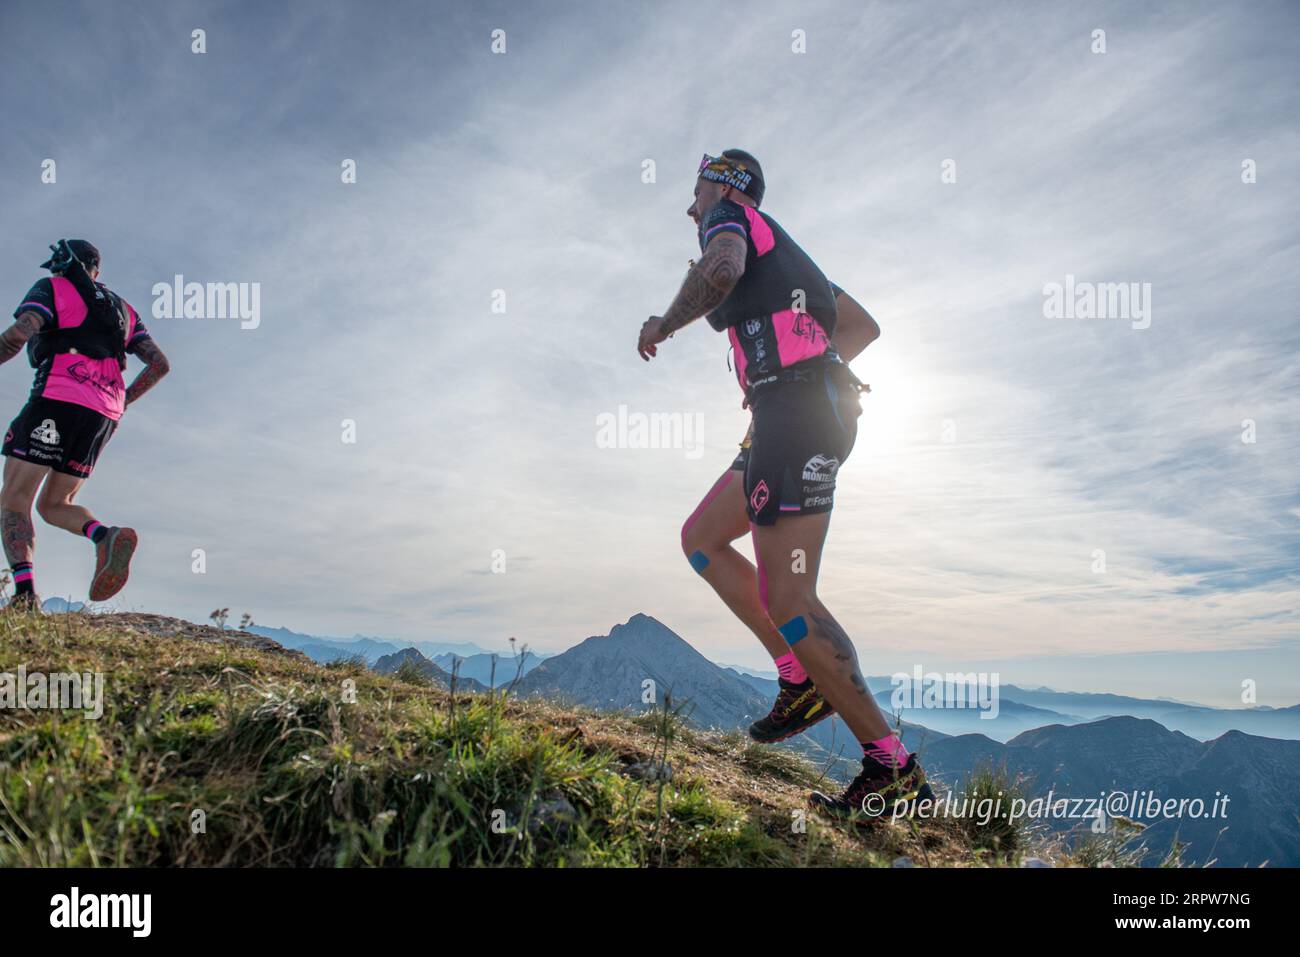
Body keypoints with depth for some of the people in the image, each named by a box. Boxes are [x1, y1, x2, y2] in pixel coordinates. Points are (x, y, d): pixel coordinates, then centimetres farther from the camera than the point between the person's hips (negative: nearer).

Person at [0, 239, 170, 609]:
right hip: (104, 415, 6)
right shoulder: (123, 308, 26)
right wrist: (121, 401, 25)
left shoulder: (51, 289, 11)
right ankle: (108, 536, -17)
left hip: (57, 400, -6)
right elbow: (159, 364, 17)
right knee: (53, 505, 15)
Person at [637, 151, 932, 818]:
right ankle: (802, 677, 11)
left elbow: (722, 268, -21)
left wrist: (661, 327, -6)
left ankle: (893, 769, -4)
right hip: (821, 407, 10)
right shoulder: (778, 246, 30)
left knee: (788, 598, -11)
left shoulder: (730, 216, 5)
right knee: (700, 539, 16)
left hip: (793, 411, -10)